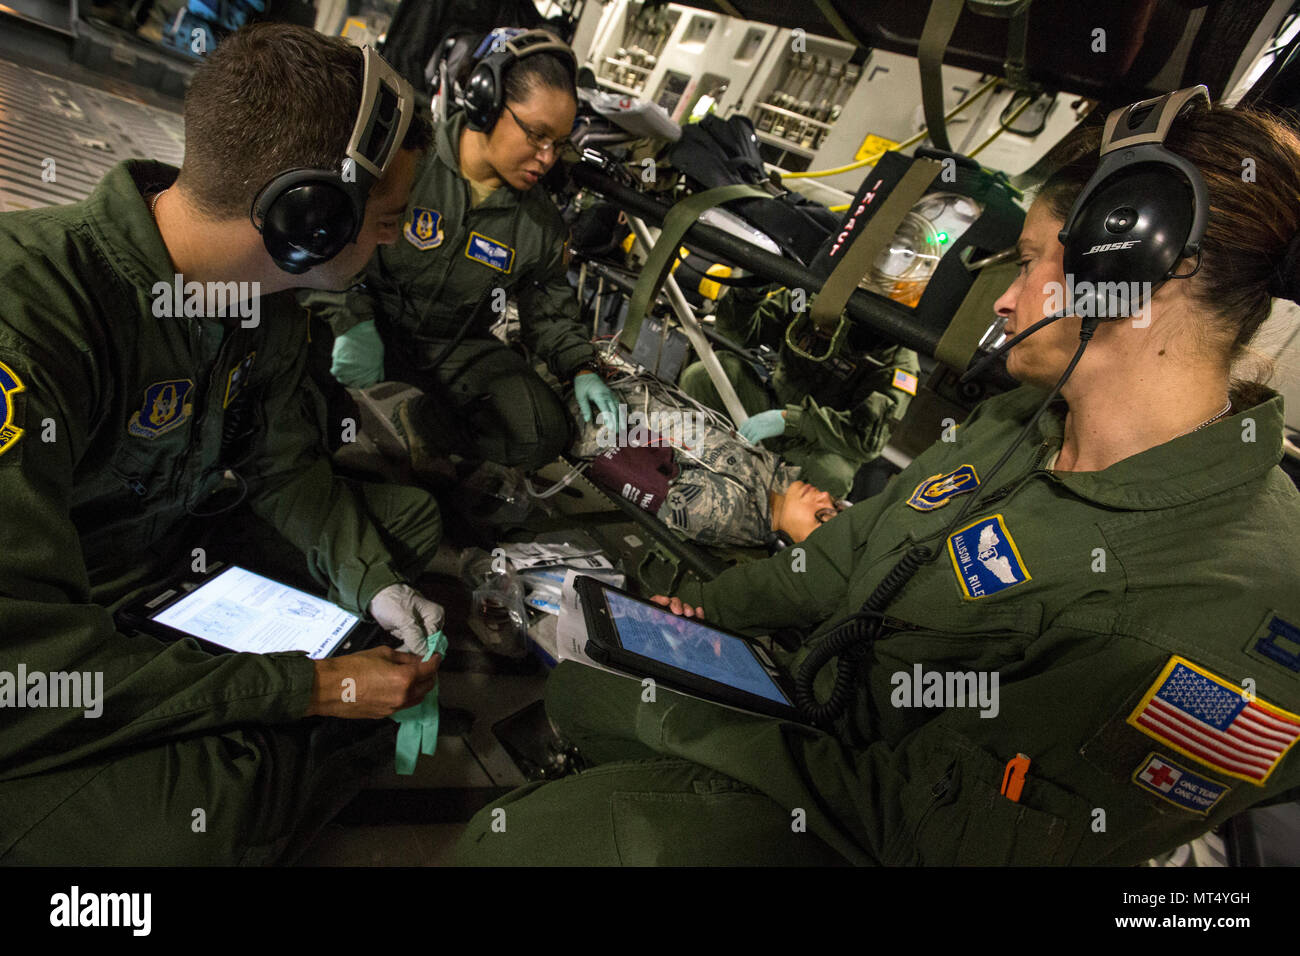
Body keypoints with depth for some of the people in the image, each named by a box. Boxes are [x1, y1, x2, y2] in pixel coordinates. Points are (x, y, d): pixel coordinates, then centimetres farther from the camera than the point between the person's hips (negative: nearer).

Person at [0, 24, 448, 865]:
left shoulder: (267, 303, -7)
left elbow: (287, 470, 6)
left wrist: (374, 581, -12)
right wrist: (311, 687, -31)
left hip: (190, 559, 8)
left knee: (417, 517, 6)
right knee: (199, 823, -33)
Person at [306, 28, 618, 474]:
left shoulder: (541, 222, 2)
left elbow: (549, 308, 13)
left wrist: (581, 367, -3)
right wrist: (352, 320, -29)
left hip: (457, 350, 4)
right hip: (377, 327, -3)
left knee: (543, 433, -17)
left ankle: (415, 422, -11)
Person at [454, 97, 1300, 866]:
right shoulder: (1021, 416, -2)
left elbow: (915, 827, -29)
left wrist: (676, 717, -22)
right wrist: (714, 606, 9)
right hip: (812, 716, 8)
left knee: (503, 842, -10)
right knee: (573, 686, 15)